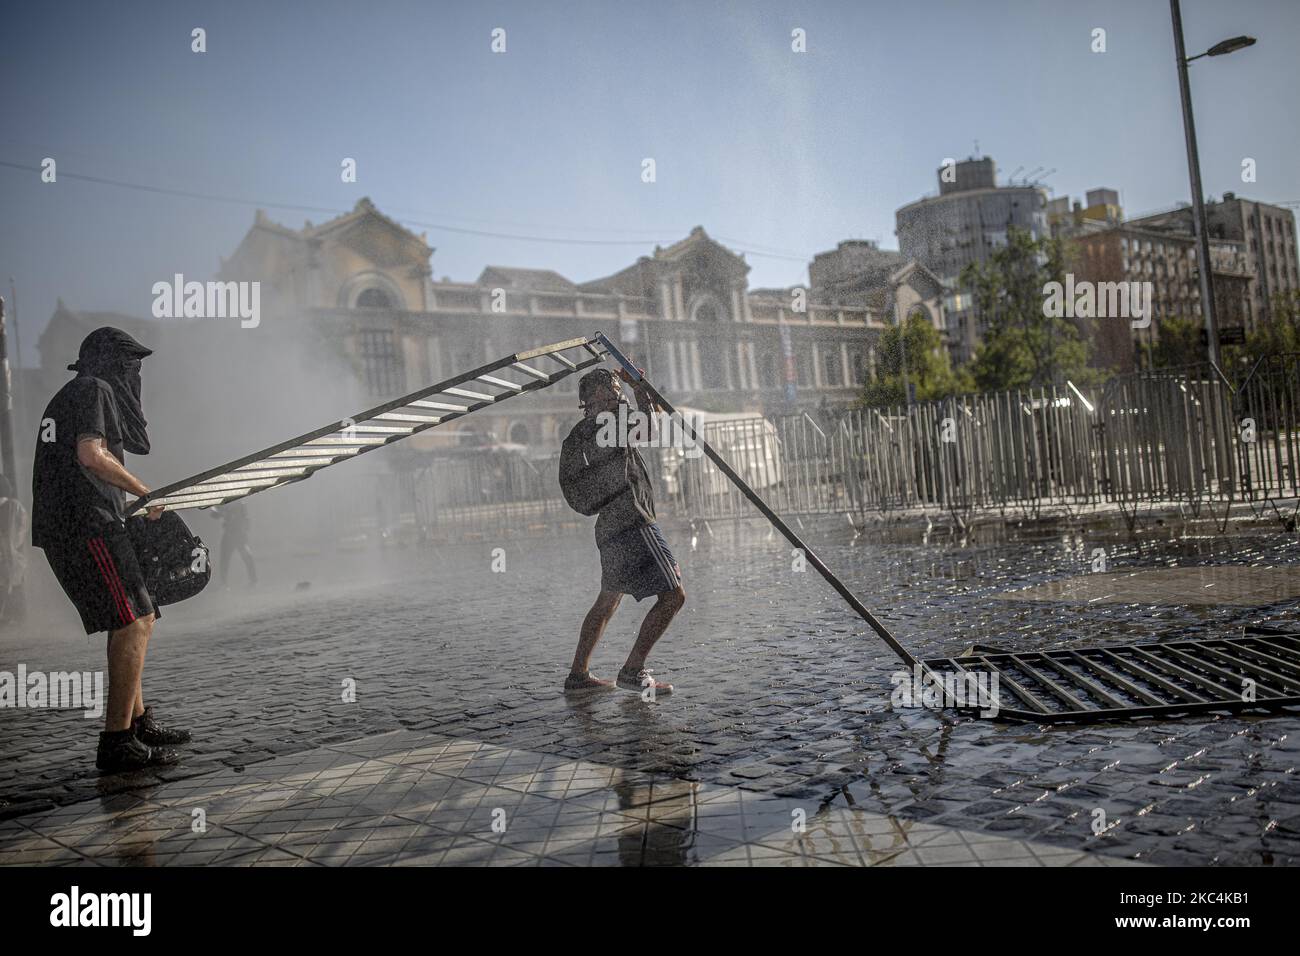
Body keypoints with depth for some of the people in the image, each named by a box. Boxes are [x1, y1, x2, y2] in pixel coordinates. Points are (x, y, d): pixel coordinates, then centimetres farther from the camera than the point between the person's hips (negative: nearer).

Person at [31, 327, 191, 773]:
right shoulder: (94, 389, -4)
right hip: (88, 525, -11)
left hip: (62, 527, 11)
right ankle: (117, 743, -16)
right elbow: (90, 455, -18)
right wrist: (145, 491, -10)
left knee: (134, 620, 16)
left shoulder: (66, 397, 27)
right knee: (133, 623, -14)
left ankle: (138, 722, 22)